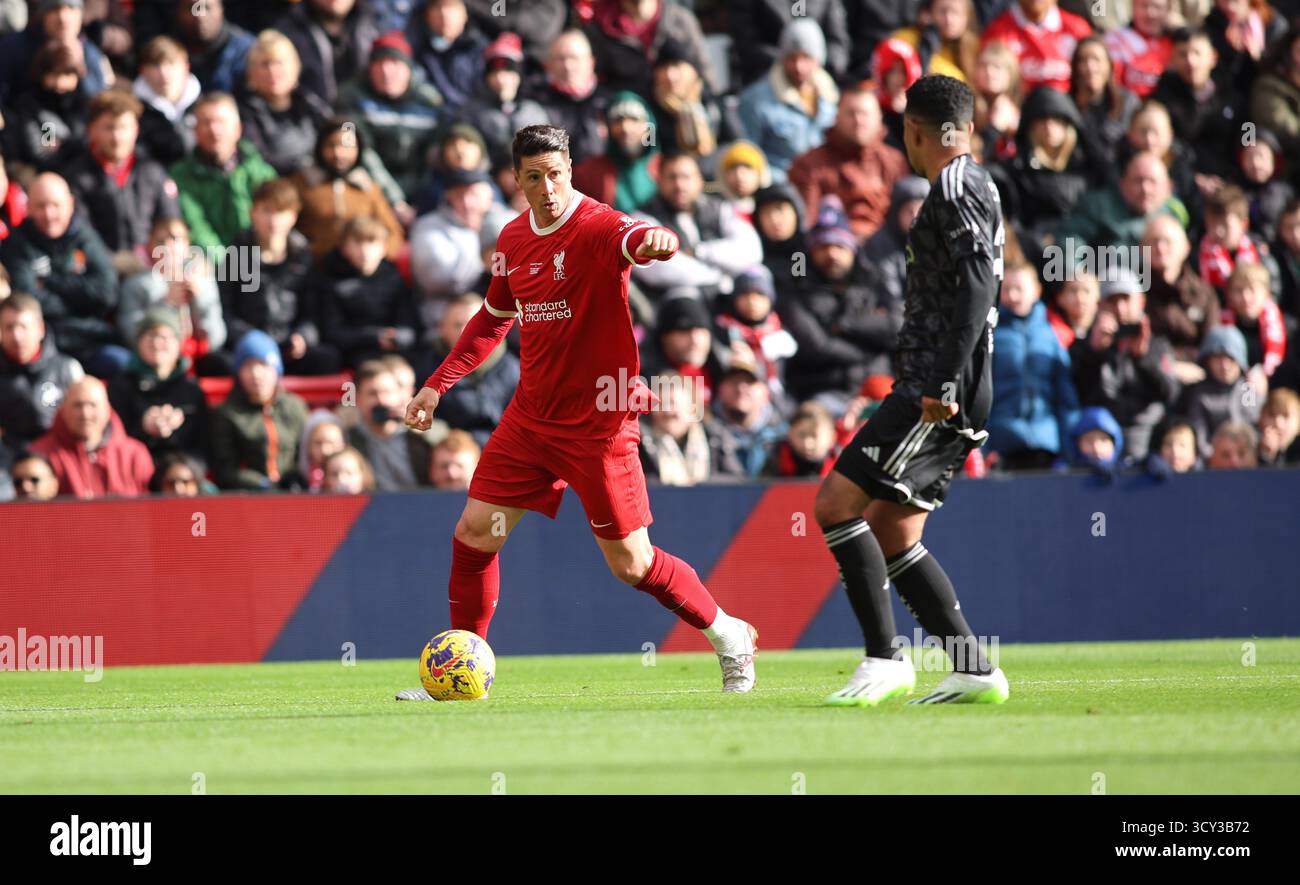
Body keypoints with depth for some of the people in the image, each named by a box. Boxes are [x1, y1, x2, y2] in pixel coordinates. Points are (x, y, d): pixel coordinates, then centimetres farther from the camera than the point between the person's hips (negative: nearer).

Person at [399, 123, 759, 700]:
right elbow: (494, 320, 23)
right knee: (473, 535, 1)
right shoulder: (513, 240, 7)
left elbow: (636, 240, -38)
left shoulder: (596, 227, -14)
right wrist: (437, 386, 19)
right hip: (530, 414, 6)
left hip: (597, 424, -6)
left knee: (630, 563, -4)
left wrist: (653, 240, -63)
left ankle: (729, 638, 17)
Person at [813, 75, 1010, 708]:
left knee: (836, 502, -12)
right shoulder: (972, 186, 21)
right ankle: (973, 669, 9)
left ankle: (884, 658, -13)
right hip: (941, 388, 10)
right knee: (890, 532, 11)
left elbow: (978, 287, -21)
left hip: (939, 389, -10)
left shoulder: (956, 187, -10)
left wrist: (945, 383, -25)